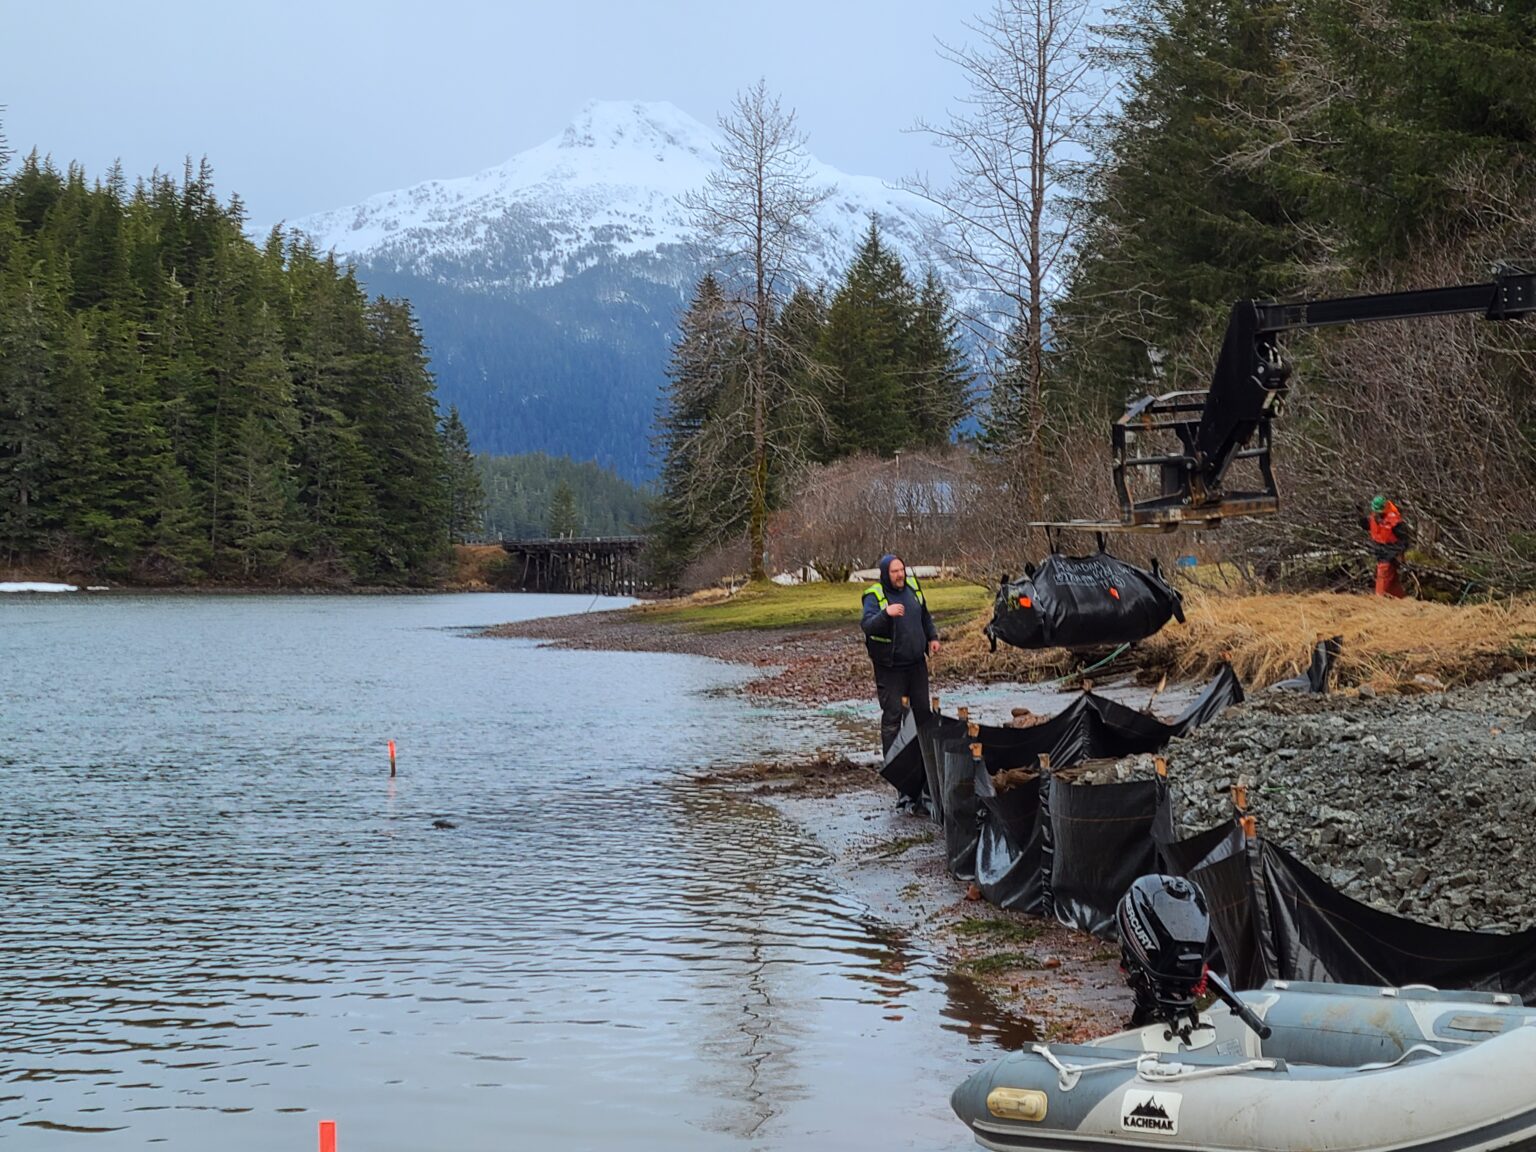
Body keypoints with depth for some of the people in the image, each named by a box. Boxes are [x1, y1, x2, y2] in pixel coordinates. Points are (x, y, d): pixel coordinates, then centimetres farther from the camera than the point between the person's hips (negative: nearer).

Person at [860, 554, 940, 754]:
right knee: (892, 714, -5)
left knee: (922, 710, 16)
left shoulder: (912, 586, 4)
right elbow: (867, 625, -30)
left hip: (917, 662, 6)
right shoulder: (874, 596, -15)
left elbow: (925, 615, 20)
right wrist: (886, 613, -44)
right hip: (890, 667, -6)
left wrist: (932, 637, 12)